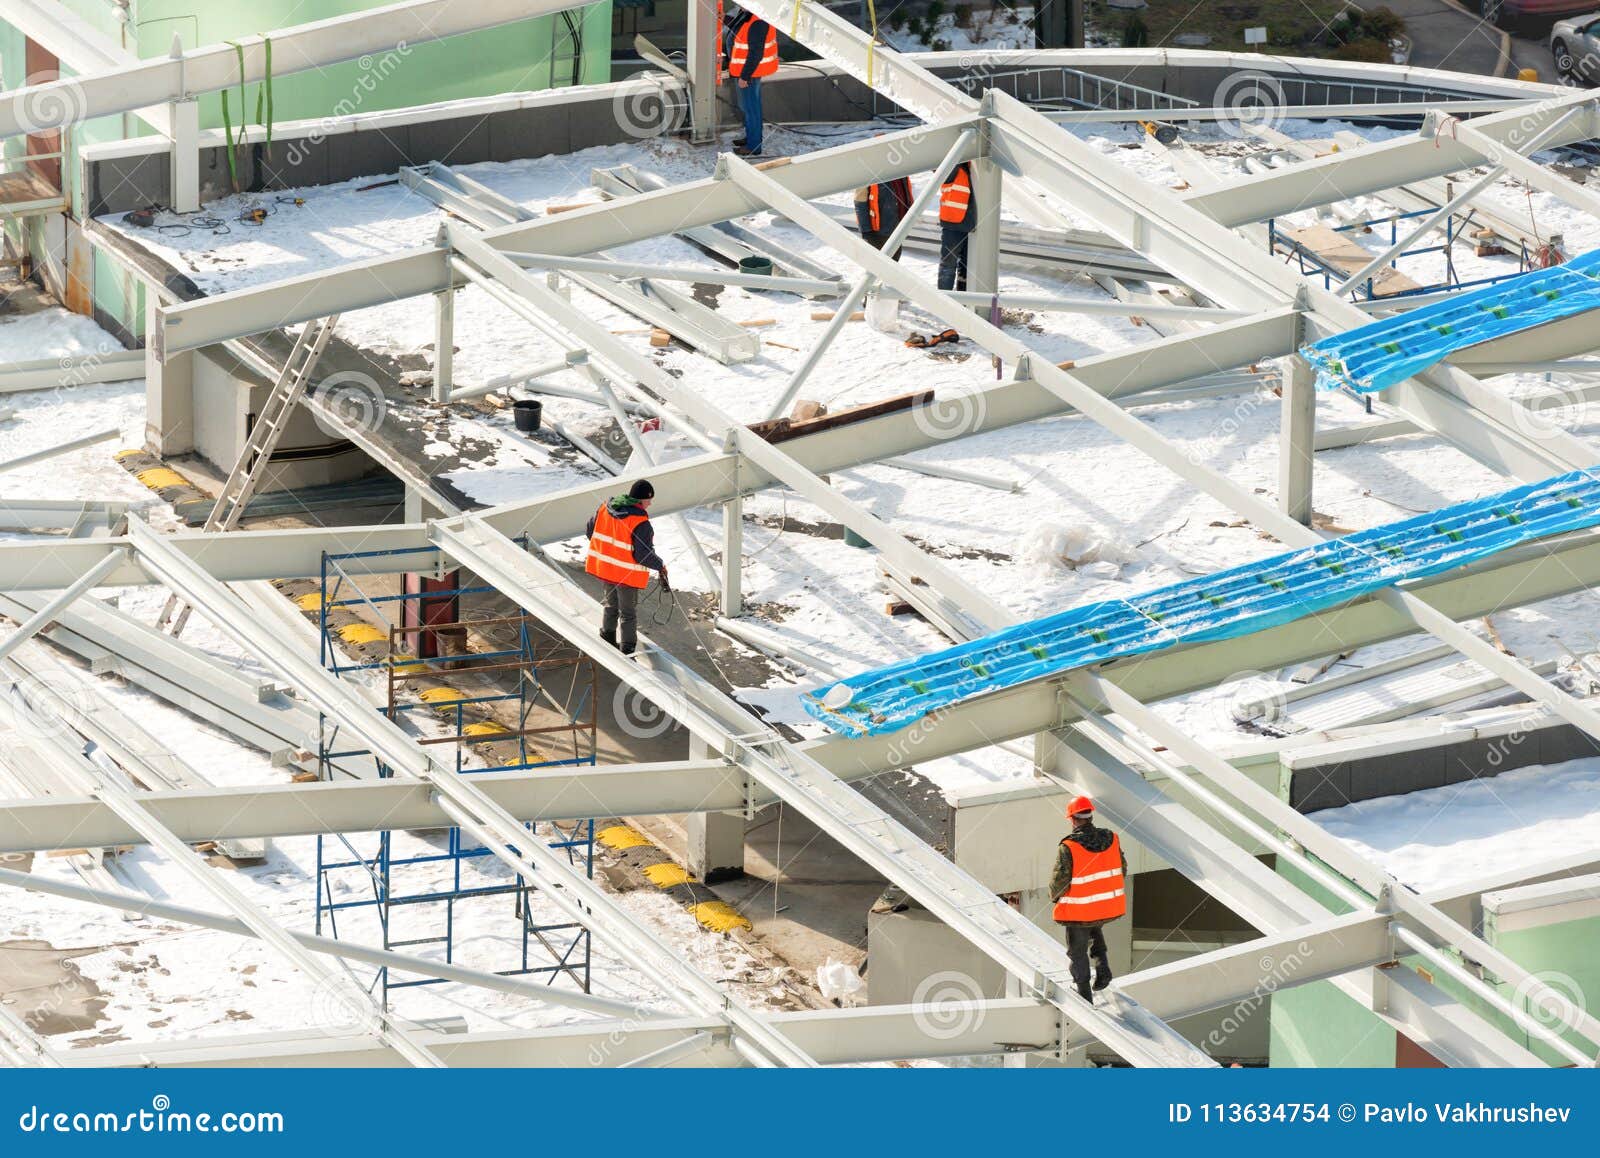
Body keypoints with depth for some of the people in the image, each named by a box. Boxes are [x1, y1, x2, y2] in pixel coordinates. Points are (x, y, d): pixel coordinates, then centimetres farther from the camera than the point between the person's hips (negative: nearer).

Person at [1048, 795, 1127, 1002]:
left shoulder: (1068, 847, -21)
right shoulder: (1111, 839, -7)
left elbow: (1059, 880, -17)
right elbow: (1122, 870, 4)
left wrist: (1055, 895, 6)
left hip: (1080, 911, -4)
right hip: (1110, 907, 4)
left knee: (1078, 952, 15)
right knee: (1093, 929, 36)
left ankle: (1084, 995, 24)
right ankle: (1102, 965, 19)